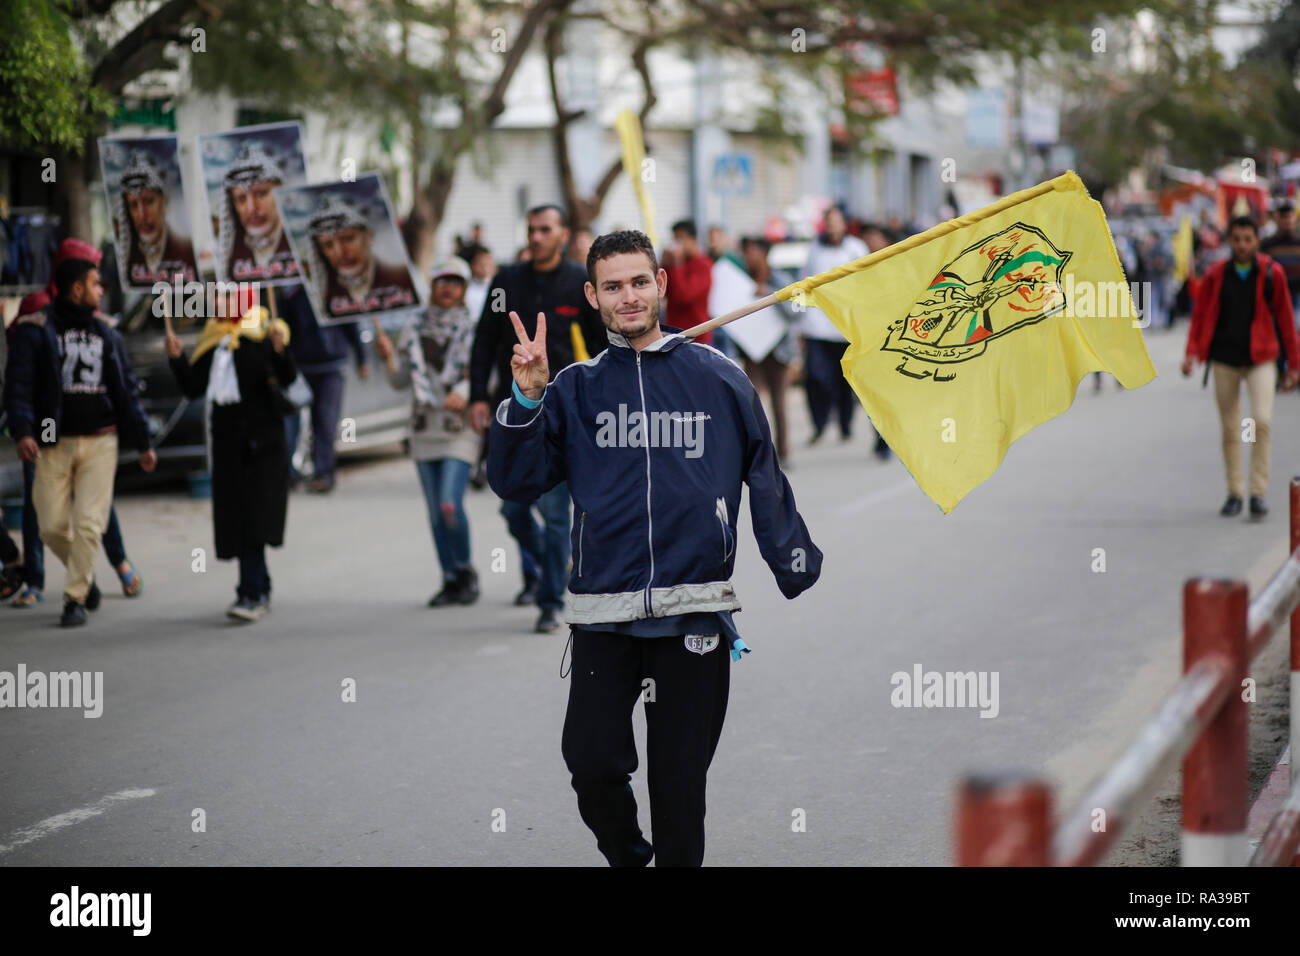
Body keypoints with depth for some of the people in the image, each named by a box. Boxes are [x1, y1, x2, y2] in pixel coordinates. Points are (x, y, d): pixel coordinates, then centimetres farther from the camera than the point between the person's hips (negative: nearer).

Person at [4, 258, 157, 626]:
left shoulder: (106, 335, 13)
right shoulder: (35, 331, -1)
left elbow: (125, 393, 18)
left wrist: (142, 442, 16)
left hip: (100, 442, 2)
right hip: (54, 444, -2)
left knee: (89, 523, -7)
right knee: (53, 526, -1)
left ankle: (76, 597, 3)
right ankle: (84, 575, 26)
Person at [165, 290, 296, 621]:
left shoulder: (260, 336, -4)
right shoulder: (211, 342, 12)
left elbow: (287, 378, -16)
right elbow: (193, 388, 12)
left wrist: (279, 348, -33)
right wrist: (177, 358, -2)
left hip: (261, 441, -6)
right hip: (226, 439, 6)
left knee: (253, 518, -11)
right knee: (234, 519, 7)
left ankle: (251, 595, -13)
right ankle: (260, 591, 19)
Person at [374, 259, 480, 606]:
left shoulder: (474, 330, 0)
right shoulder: (415, 331, 12)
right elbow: (400, 381, 14)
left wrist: (465, 393, -23)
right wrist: (388, 358, -5)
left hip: (460, 426, -4)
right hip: (425, 427, 5)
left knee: (450, 505, -16)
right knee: (435, 511, 5)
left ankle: (466, 571, 3)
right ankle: (450, 580, 13)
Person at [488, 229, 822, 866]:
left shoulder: (717, 378, 6)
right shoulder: (575, 389, 10)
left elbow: (766, 484, 9)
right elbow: (515, 483, 5)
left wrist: (799, 577, 4)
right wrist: (525, 400, -8)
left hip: (694, 613, -1)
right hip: (603, 616, 1)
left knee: (680, 778, 4)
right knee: (592, 765, -4)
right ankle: (627, 856, 22)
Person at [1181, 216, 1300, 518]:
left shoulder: (1272, 273, -1)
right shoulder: (1216, 275, 2)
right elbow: (1200, 315, 7)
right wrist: (1192, 352, -7)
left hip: (1260, 359, -2)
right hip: (1225, 360, 2)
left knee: (1262, 420, -17)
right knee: (1229, 430, 6)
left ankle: (1258, 492, -9)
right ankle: (1234, 493, 18)